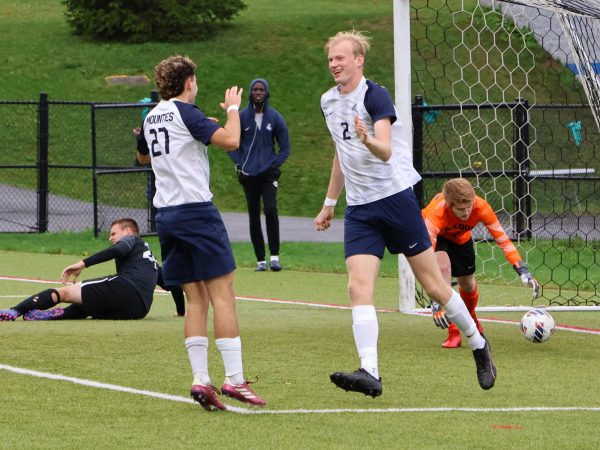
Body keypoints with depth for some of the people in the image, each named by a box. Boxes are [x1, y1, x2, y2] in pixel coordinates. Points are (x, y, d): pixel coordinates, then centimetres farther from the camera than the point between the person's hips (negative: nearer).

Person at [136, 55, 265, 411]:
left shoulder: (152, 117, 15)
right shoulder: (186, 113, -8)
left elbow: (143, 157, 35)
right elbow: (231, 141, -19)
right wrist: (233, 108, -1)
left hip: (166, 214, 8)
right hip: (196, 209, -8)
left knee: (196, 299, 8)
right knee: (222, 294, -7)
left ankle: (201, 379, -1)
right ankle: (234, 379, -13)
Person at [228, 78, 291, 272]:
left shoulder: (275, 117, 2)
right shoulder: (242, 116, 1)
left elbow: (284, 148, 9)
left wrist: (274, 165, -2)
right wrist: (239, 165, 1)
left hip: (268, 174, -1)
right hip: (249, 175, 1)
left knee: (270, 209, -20)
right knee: (253, 216, 4)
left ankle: (274, 256, -18)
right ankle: (260, 259, 11)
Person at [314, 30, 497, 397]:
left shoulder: (375, 95, -13)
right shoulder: (329, 102, 10)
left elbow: (386, 150, -27)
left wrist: (368, 139, -48)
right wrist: (329, 203, 29)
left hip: (395, 198, -6)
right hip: (359, 209, 6)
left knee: (434, 286, 2)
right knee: (358, 288, -14)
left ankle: (478, 345, 23)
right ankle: (370, 373, -22)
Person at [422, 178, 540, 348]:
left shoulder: (481, 207, -35)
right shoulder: (436, 213, -44)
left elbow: (502, 239, -26)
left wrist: (523, 271, -36)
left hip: (460, 237, 4)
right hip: (433, 234, -4)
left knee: (468, 284, 11)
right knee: (443, 267, -31)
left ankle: (470, 318, 49)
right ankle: (453, 333, -20)